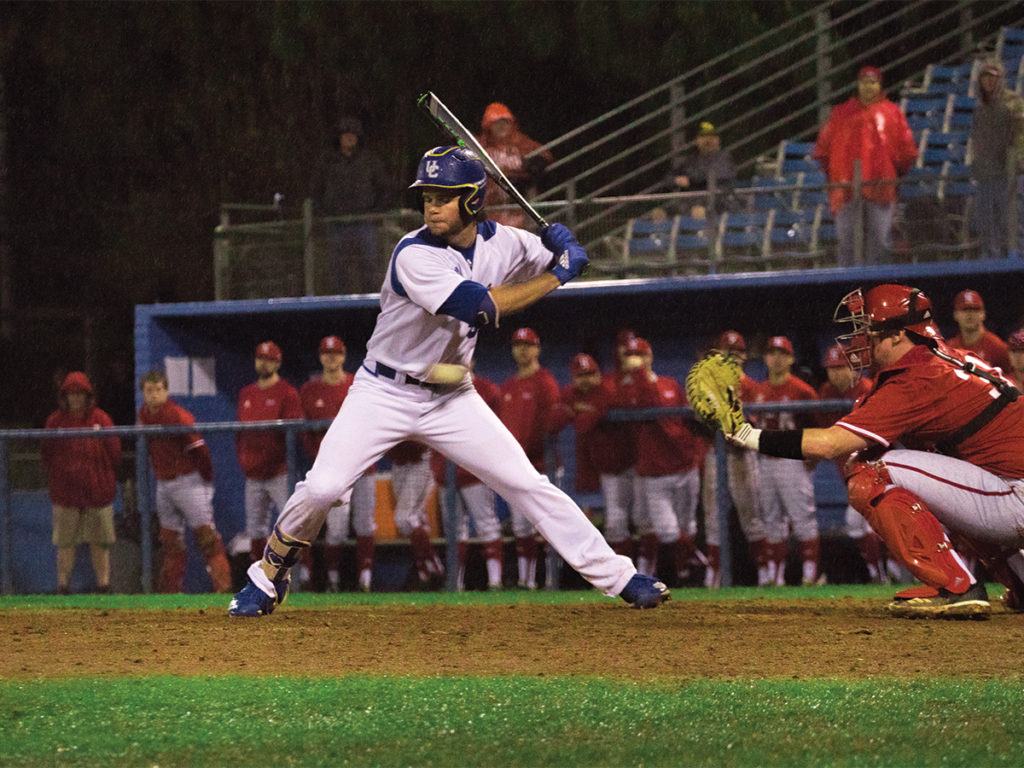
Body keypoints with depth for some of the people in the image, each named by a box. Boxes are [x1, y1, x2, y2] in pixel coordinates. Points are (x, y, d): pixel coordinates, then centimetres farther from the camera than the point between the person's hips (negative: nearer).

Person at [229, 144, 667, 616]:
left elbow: (567, 259, 13)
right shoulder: (414, 254, -23)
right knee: (322, 488, -17)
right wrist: (556, 275, -25)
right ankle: (269, 577, 7)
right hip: (384, 394, -4)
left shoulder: (500, 242, -4)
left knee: (527, 485, -2)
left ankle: (618, 577, 3)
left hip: (451, 399, 4)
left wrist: (561, 244, -13)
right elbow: (481, 306, -33)